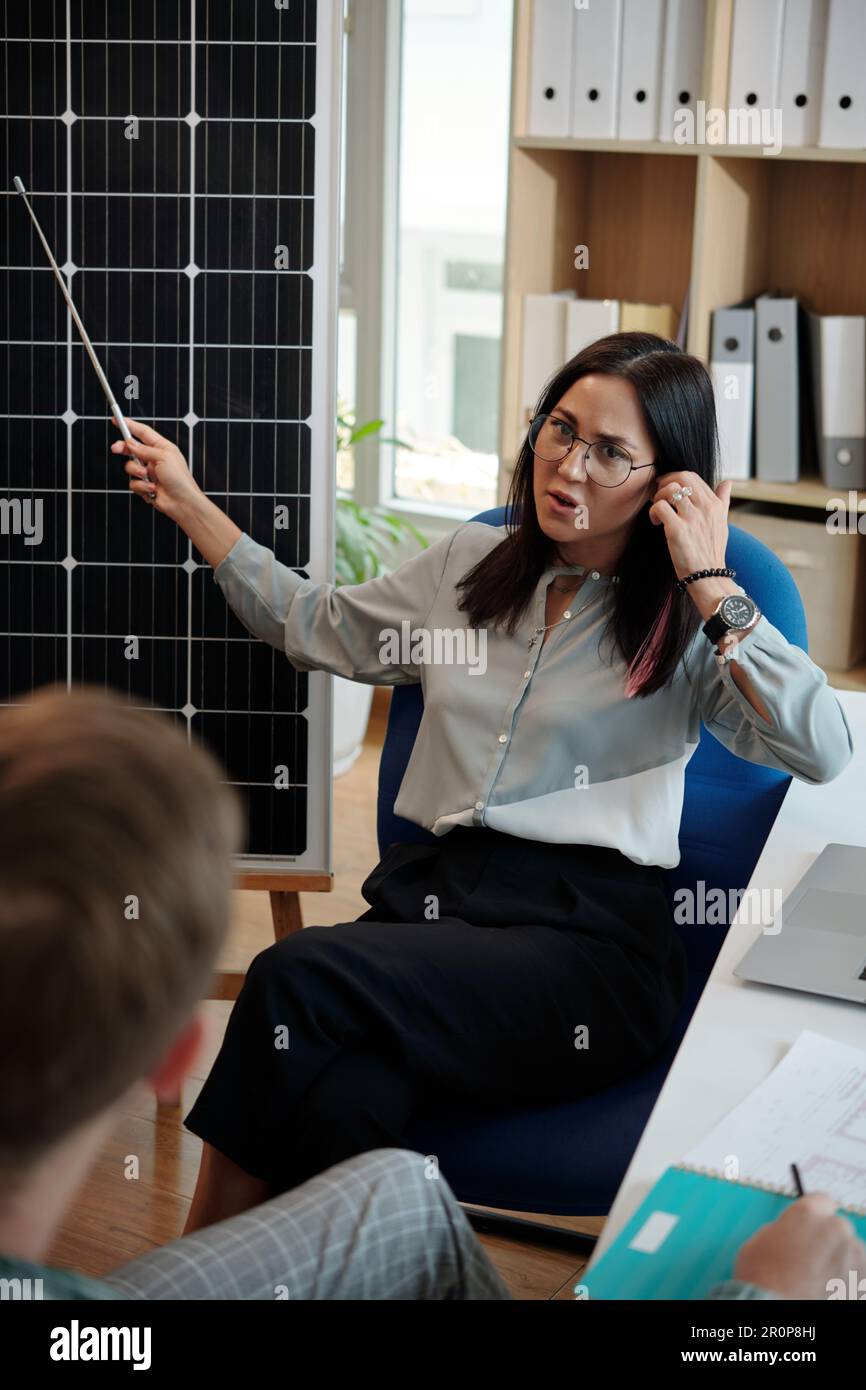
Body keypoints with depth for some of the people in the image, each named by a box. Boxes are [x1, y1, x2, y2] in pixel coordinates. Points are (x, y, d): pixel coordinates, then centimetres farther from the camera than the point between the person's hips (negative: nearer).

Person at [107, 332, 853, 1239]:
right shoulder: (470, 562, 19)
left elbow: (823, 751, -12)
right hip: (433, 891, 4)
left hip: (583, 936, -3)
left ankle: (202, 1260, -11)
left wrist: (710, 586, -12)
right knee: (344, 1106, -33)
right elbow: (318, 628, 32)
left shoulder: (686, 623, 4)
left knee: (296, 980, -28)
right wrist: (189, 505, 30)